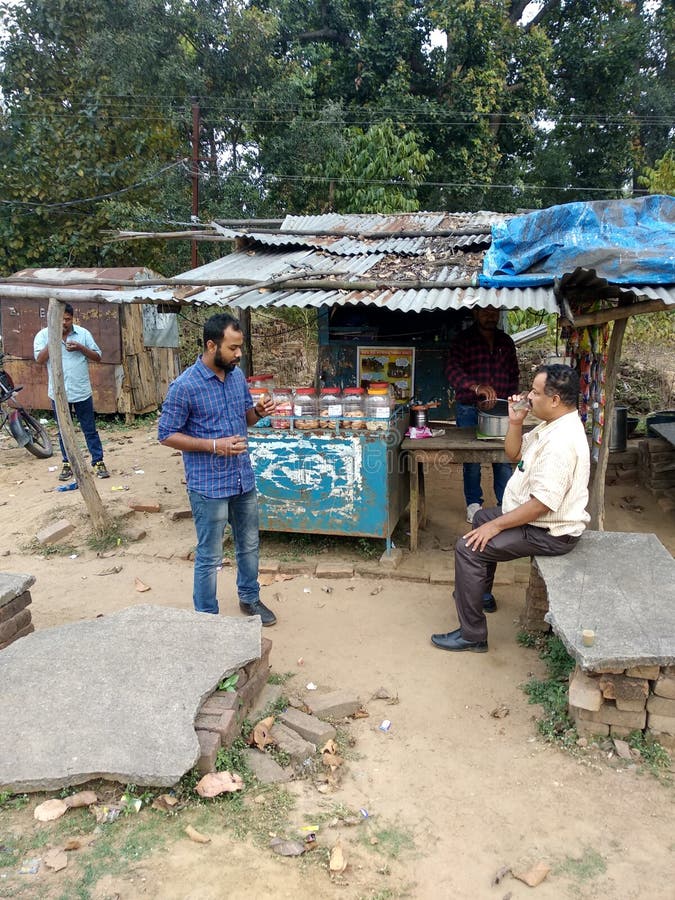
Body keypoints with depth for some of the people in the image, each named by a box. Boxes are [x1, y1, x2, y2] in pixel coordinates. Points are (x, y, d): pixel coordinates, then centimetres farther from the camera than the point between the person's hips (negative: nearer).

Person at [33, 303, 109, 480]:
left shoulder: (83, 333, 1)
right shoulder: (44, 335, 0)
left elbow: (97, 357, 3)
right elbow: (40, 359, -11)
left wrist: (81, 348, -14)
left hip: (82, 392, 0)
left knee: (90, 430, 5)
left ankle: (98, 462, 11)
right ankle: (67, 464, 22)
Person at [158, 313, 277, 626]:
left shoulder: (237, 374, 2)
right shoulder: (185, 386, -18)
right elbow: (166, 435, -14)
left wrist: (258, 411, -8)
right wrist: (213, 445, -23)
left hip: (244, 479, 7)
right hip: (209, 485, -6)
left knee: (249, 545, 21)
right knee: (210, 557, 7)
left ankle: (249, 598, 44)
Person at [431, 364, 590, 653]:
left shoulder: (561, 442, -30)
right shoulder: (552, 424, 3)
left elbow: (542, 504, -32)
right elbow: (514, 454, 13)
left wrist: (496, 525, -24)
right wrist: (515, 422, -4)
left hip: (550, 532, -11)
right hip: (534, 517, 11)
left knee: (469, 548, -17)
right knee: (482, 517, 28)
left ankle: (472, 635, -5)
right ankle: (479, 593, 43)